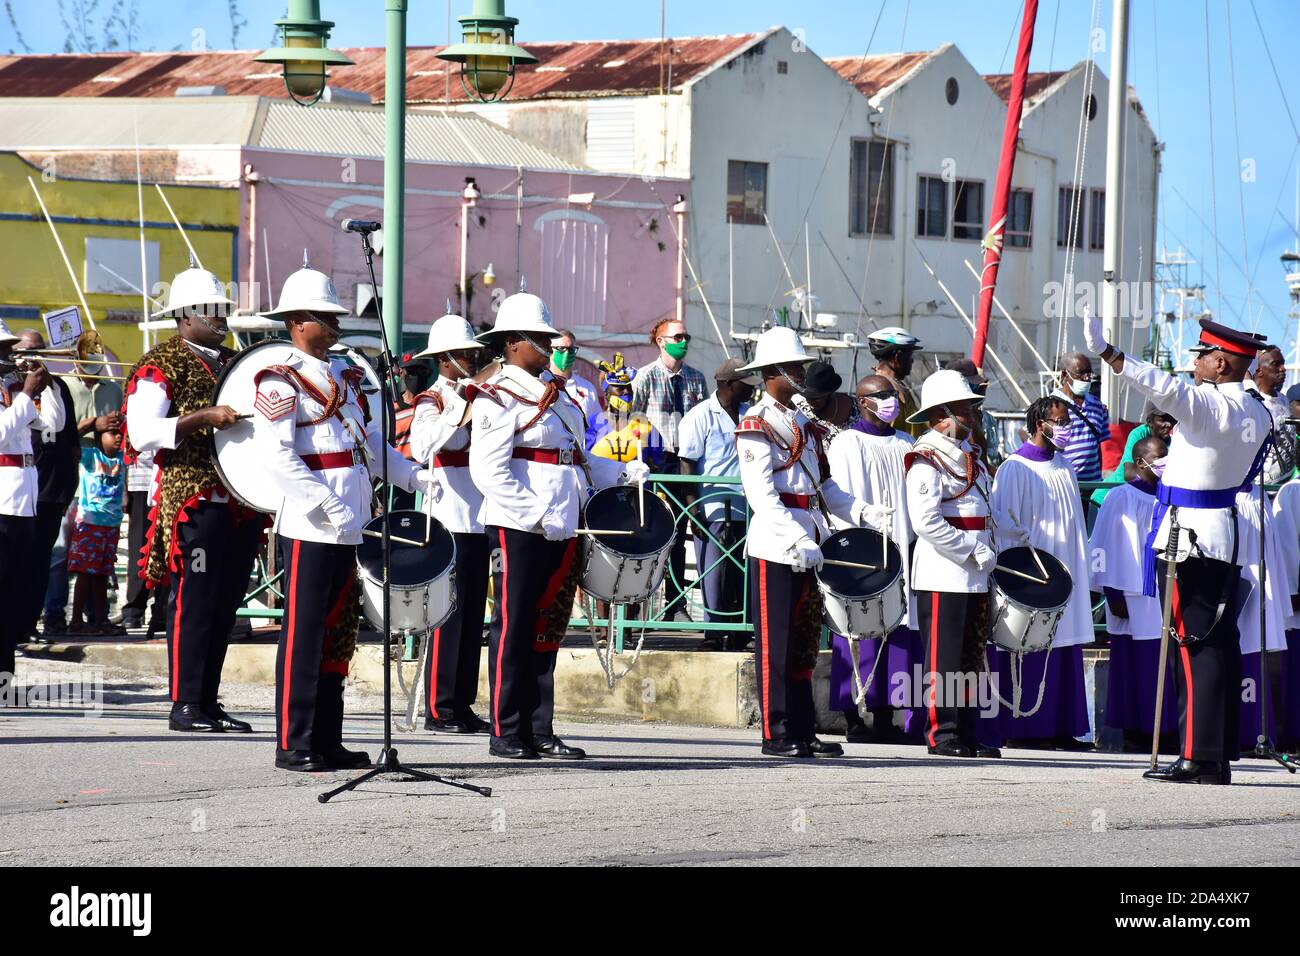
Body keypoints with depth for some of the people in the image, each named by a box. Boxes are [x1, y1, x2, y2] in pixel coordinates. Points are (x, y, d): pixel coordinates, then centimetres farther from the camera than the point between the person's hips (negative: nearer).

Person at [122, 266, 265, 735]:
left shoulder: (231, 365, 19)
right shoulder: (160, 367, -4)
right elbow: (142, 433, -17)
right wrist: (204, 416, -26)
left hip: (242, 503, 7)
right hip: (194, 502, -7)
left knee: (225, 604, 7)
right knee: (193, 603, -8)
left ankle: (208, 702, 12)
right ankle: (185, 705, -5)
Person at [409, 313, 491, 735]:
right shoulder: (432, 400, -7)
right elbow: (421, 447, -27)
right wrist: (459, 407, -28)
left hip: (479, 521, 8)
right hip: (448, 521, -8)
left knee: (473, 613, 9)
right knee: (448, 613, -6)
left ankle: (463, 704, 13)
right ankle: (438, 708, -3)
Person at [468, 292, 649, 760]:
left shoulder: (556, 396, 19)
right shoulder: (496, 397, -7)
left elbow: (576, 461, 25)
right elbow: (489, 471, -16)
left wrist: (623, 472, 10)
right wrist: (537, 515, -21)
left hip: (561, 529, 8)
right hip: (518, 528, -8)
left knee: (547, 630, 10)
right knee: (514, 627, -3)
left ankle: (540, 732, 14)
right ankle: (506, 733, 1)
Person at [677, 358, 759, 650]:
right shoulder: (701, 417, -6)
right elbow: (688, 463, -8)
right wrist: (694, 509, -13)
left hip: (747, 512, 6)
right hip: (714, 511, -6)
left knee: (742, 574, 7)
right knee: (715, 572, -3)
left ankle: (738, 632, 13)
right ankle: (715, 634, 1)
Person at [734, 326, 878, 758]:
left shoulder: (804, 425, 18)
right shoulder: (757, 424, -9)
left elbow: (823, 487, 21)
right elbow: (761, 495, -18)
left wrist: (862, 512, 4)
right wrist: (798, 539, -26)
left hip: (806, 549, 8)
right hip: (774, 547, -8)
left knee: (803, 642, 10)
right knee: (775, 642, -4)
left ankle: (803, 731, 14)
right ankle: (776, 734, -1)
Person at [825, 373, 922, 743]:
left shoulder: (906, 445, 16)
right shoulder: (846, 444, 0)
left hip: (902, 550, 5)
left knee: (899, 633, 2)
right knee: (863, 633, -6)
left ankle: (886, 717, 6)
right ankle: (854, 719, -3)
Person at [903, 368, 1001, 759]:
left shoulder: (969, 456, 16)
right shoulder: (927, 459, -12)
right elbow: (926, 522, -21)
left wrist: (987, 553, 9)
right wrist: (972, 550, -17)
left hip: (972, 576, 9)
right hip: (940, 575, -9)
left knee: (969, 658, 11)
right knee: (943, 659, -6)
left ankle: (968, 734, 16)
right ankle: (942, 734, -2)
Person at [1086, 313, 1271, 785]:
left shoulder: (1210, 404, -16)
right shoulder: (1257, 414, 10)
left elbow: (1167, 389, -33)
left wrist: (1108, 353, -38)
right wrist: (1181, 468, 36)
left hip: (1190, 538, -9)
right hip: (1226, 538, 9)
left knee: (1194, 645, -10)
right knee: (1221, 645, 10)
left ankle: (1199, 758, -13)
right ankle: (1221, 754, 13)